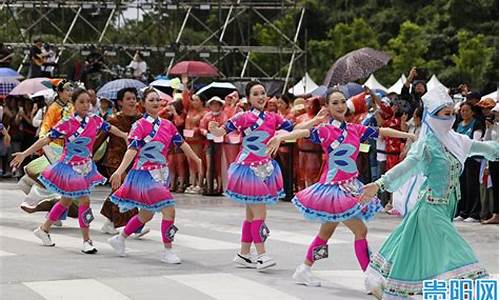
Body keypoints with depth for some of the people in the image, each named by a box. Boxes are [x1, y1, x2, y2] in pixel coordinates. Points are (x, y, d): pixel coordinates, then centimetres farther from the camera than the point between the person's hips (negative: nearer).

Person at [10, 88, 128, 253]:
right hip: (70, 167, -6)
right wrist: (24, 154, -24)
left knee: (66, 201, 17)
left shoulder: (95, 120, -4)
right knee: (84, 201, -9)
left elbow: (111, 128, 14)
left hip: (86, 167, 6)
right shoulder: (67, 124, -18)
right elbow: (46, 139, -19)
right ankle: (86, 241, 0)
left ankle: (44, 229, 33)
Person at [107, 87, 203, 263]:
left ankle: (120, 239, 35)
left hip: (161, 174, 7)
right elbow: (132, 150, -21)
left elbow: (182, 144, 18)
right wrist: (120, 171, -33)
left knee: (146, 214, 18)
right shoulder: (140, 126, -10)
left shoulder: (167, 125, 8)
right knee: (169, 209, -16)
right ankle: (167, 251, -6)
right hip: (145, 174, -7)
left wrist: (197, 160, 26)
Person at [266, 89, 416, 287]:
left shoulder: (354, 129, 7)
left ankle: (304, 270, 27)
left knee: (327, 231, 16)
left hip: (350, 187, 7)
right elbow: (301, 132, -27)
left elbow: (382, 131, 11)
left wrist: (407, 135, 10)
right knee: (360, 230, -10)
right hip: (334, 187, -7)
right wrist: (281, 137, -45)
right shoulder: (325, 130, -11)